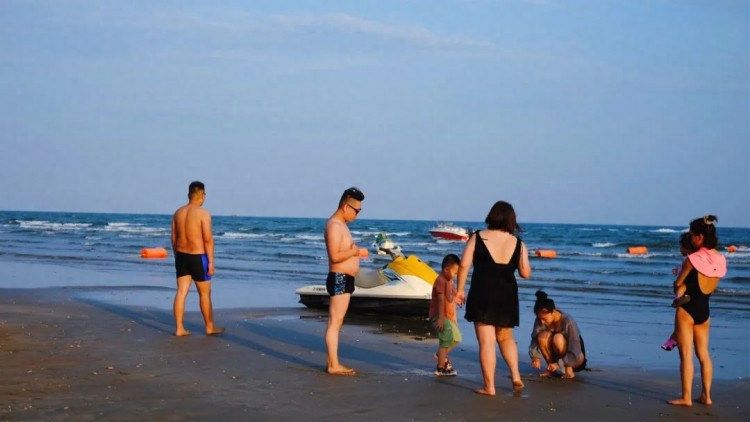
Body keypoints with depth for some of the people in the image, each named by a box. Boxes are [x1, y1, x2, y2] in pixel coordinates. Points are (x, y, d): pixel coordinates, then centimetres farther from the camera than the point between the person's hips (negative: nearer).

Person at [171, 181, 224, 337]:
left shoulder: (178, 213, 6)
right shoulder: (203, 214, -13)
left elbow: (174, 238, 10)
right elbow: (208, 240, -16)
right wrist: (211, 261, -12)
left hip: (181, 256, 6)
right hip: (198, 257, -6)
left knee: (181, 292, 6)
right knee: (205, 294, 7)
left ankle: (179, 329, 4)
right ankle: (210, 327, 19)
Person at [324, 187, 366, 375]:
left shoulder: (341, 225, 17)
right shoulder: (334, 225, -16)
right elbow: (335, 256, -24)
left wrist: (356, 251, 7)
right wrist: (356, 251, -14)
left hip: (344, 280, 11)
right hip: (340, 279, -11)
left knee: (336, 322, 13)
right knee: (335, 323, -7)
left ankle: (332, 362, 19)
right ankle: (334, 365, -6)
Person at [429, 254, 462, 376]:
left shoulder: (450, 281, 15)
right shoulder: (440, 281, -16)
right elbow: (441, 300, -22)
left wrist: (454, 317, 21)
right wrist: (441, 318, -26)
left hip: (448, 316, 10)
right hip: (439, 316, -10)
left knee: (456, 337, 15)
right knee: (447, 340, -9)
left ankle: (441, 355, 33)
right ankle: (441, 368, -3)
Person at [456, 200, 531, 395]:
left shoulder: (478, 238, -4)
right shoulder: (518, 243, 1)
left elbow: (464, 265, -9)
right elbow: (526, 273, 3)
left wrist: (460, 289, 0)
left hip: (482, 295, -3)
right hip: (508, 297, 3)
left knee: (486, 342, 0)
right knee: (506, 337, 23)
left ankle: (489, 386, 2)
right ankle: (516, 376, 12)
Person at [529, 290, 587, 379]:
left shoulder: (568, 322, -28)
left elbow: (575, 352, -28)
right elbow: (535, 339, -15)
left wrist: (559, 364, -35)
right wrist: (536, 358, -32)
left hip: (575, 358, -4)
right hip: (558, 354, 4)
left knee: (558, 338, -33)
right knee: (542, 336, -25)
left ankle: (569, 370, -18)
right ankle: (551, 368, -10)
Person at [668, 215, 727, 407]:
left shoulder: (693, 259, -18)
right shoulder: (721, 260, 0)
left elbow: (678, 283, -7)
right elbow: (711, 286, 9)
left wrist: (678, 291, 15)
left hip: (687, 309, -6)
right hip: (704, 310, 6)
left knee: (686, 354, -1)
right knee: (704, 354, 15)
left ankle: (686, 397, 1)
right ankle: (706, 395, 18)